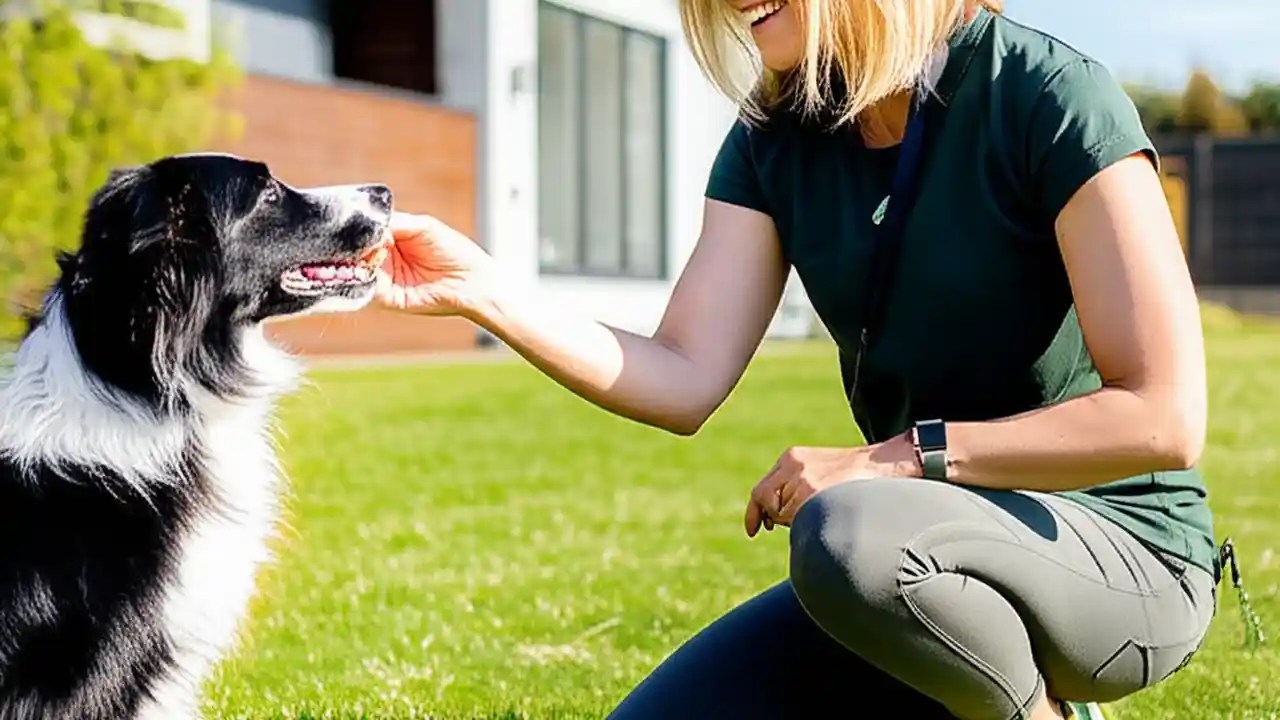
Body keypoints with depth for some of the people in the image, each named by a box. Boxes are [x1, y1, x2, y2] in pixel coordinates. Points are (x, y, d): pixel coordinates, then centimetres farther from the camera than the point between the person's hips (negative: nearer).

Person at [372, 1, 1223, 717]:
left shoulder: (1049, 96, -17)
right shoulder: (777, 137, 2)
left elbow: (1164, 418, -21)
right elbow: (683, 382, -6)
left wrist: (902, 457, -22)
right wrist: (480, 290, -18)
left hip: (1122, 556, -6)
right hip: (923, 568, 7)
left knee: (847, 535, -36)